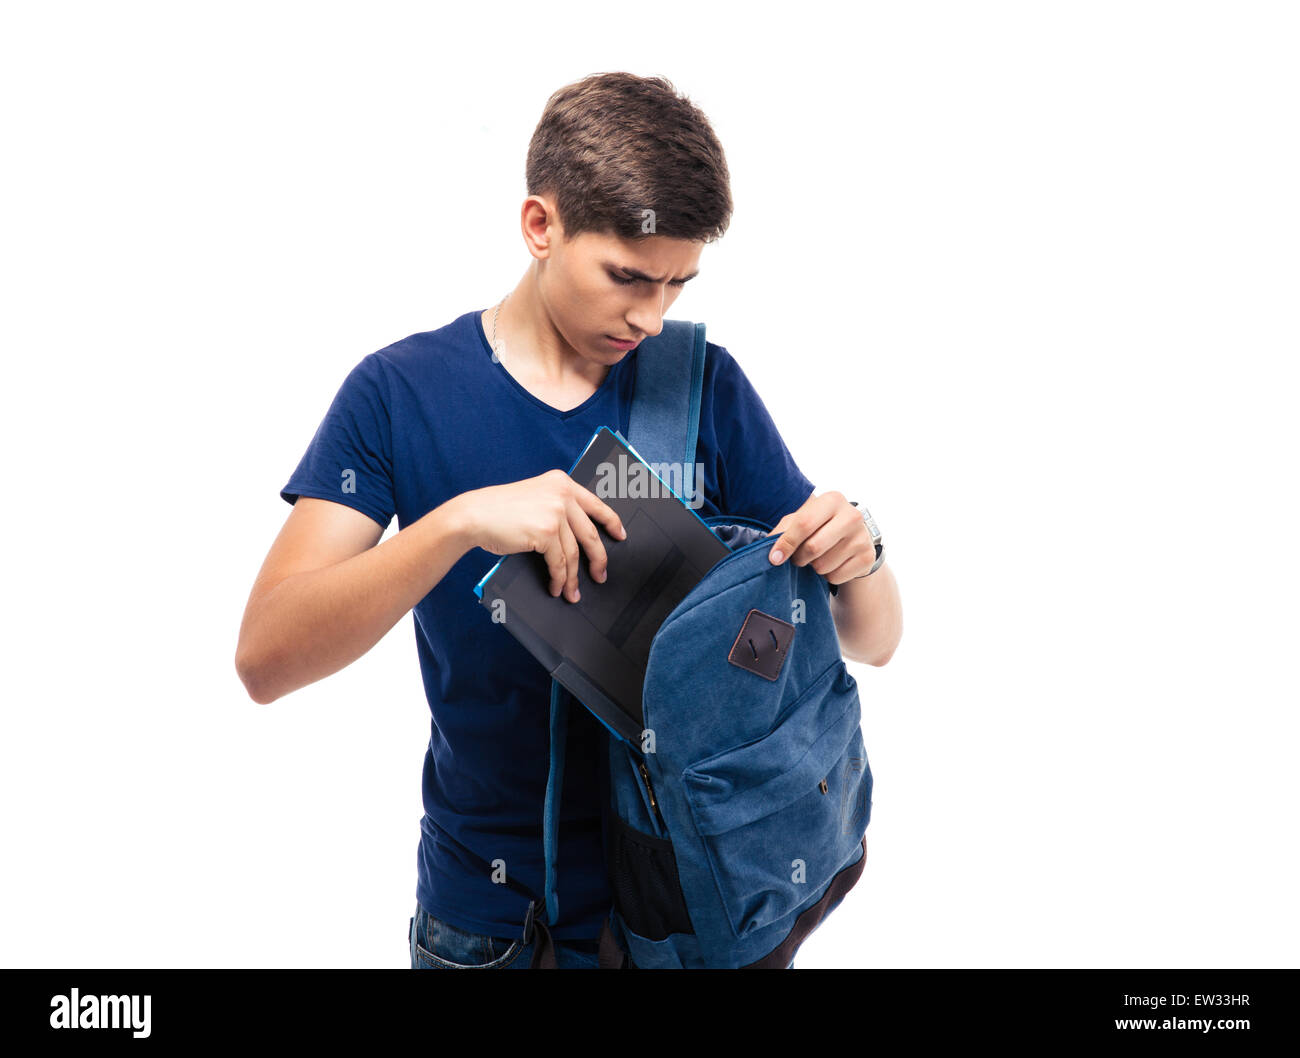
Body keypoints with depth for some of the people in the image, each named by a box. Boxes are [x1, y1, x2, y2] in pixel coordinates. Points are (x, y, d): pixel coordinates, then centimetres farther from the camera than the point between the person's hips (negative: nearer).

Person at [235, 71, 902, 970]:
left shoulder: (706, 387, -6)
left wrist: (858, 555, -25)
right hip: (490, 909, -1)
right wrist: (461, 519, -34)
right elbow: (266, 658, -20)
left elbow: (871, 643, -3)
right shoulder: (402, 393, -11)